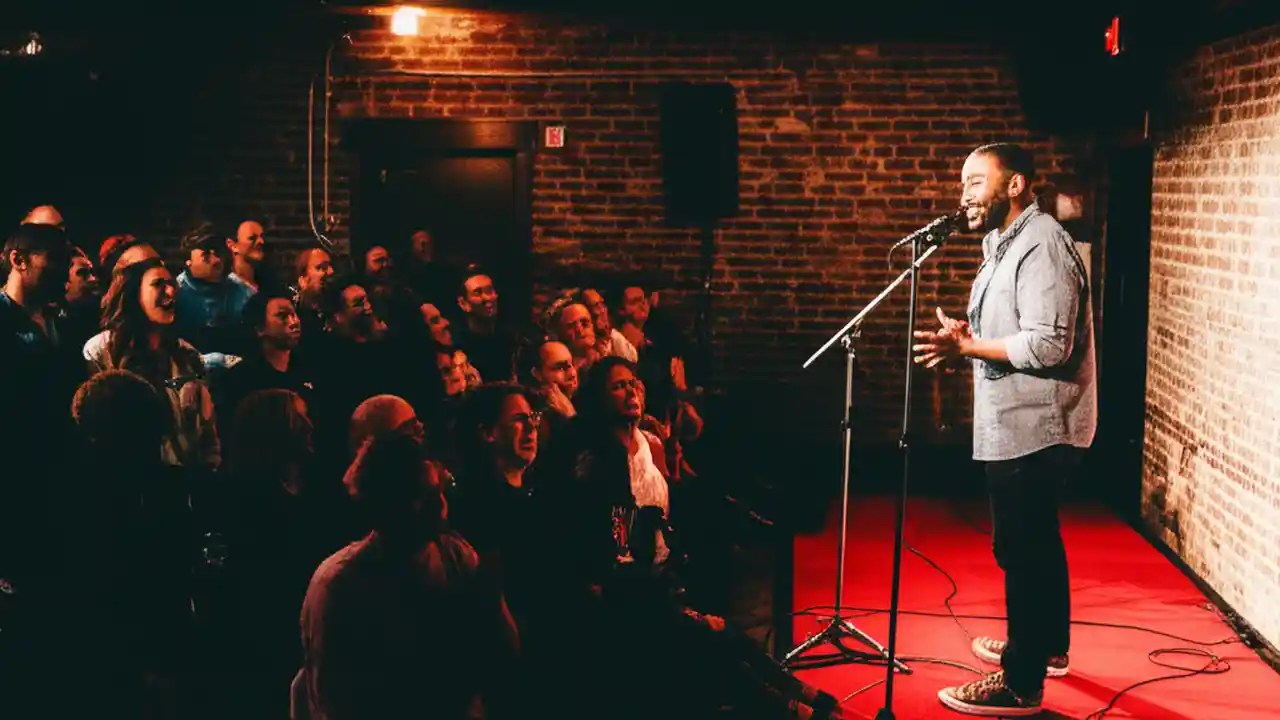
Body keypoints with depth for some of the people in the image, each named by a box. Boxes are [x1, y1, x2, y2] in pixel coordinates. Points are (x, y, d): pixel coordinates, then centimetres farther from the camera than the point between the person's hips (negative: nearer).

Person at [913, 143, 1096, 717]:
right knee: (1036, 540, 22)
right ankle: (1046, 646, 37)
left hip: (1034, 429, -11)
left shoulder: (1041, 246, -18)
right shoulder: (1007, 243, 15)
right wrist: (967, 338, 4)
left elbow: (1048, 345, -26)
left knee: (1021, 547, -6)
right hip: (1022, 426, 11)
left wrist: (967, 346, -20)